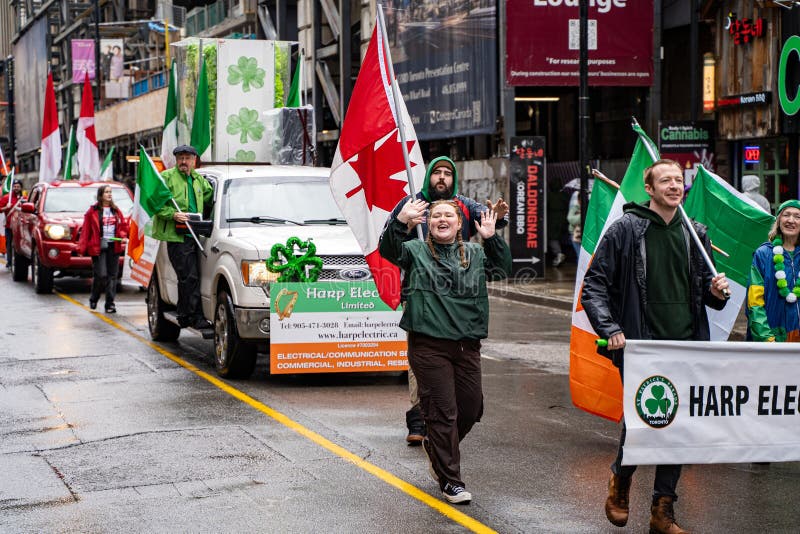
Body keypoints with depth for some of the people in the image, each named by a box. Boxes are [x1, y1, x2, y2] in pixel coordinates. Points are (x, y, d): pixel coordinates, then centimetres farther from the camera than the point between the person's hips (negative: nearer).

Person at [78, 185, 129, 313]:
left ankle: (110, 304, 7)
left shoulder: (116, 211, 12)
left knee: (112, 275, 2)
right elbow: (86, 230, -1)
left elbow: (123, 226, 15)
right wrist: (81, 248, -5)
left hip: (113, 247, 4)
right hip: (98, 247, -4)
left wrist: (123, 237, -6)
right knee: (100, 275, -9)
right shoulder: (93, 211, 0)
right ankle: (94, 299, 15)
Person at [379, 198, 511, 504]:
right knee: (443, 411, -4)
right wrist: (400, 222, -30)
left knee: (472, 408, 11)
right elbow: (388, 250, -12)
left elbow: (502, 270, 7)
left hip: (467, 345, 5)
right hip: (429, 345, -4)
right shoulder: (415, 251, 5)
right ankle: (450, 480, 3)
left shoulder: (475, 254, 16)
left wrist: (491, 239, -6)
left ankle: (435, 446, 39)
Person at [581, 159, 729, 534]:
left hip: (686, 347, 4)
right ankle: (620, 478, 25)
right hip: (640, 346, -4)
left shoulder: (694, 234, 12)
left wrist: (716, 291, -1)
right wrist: (610, 329, -13)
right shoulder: (626, 229, -3)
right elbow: (594, 285, -2)